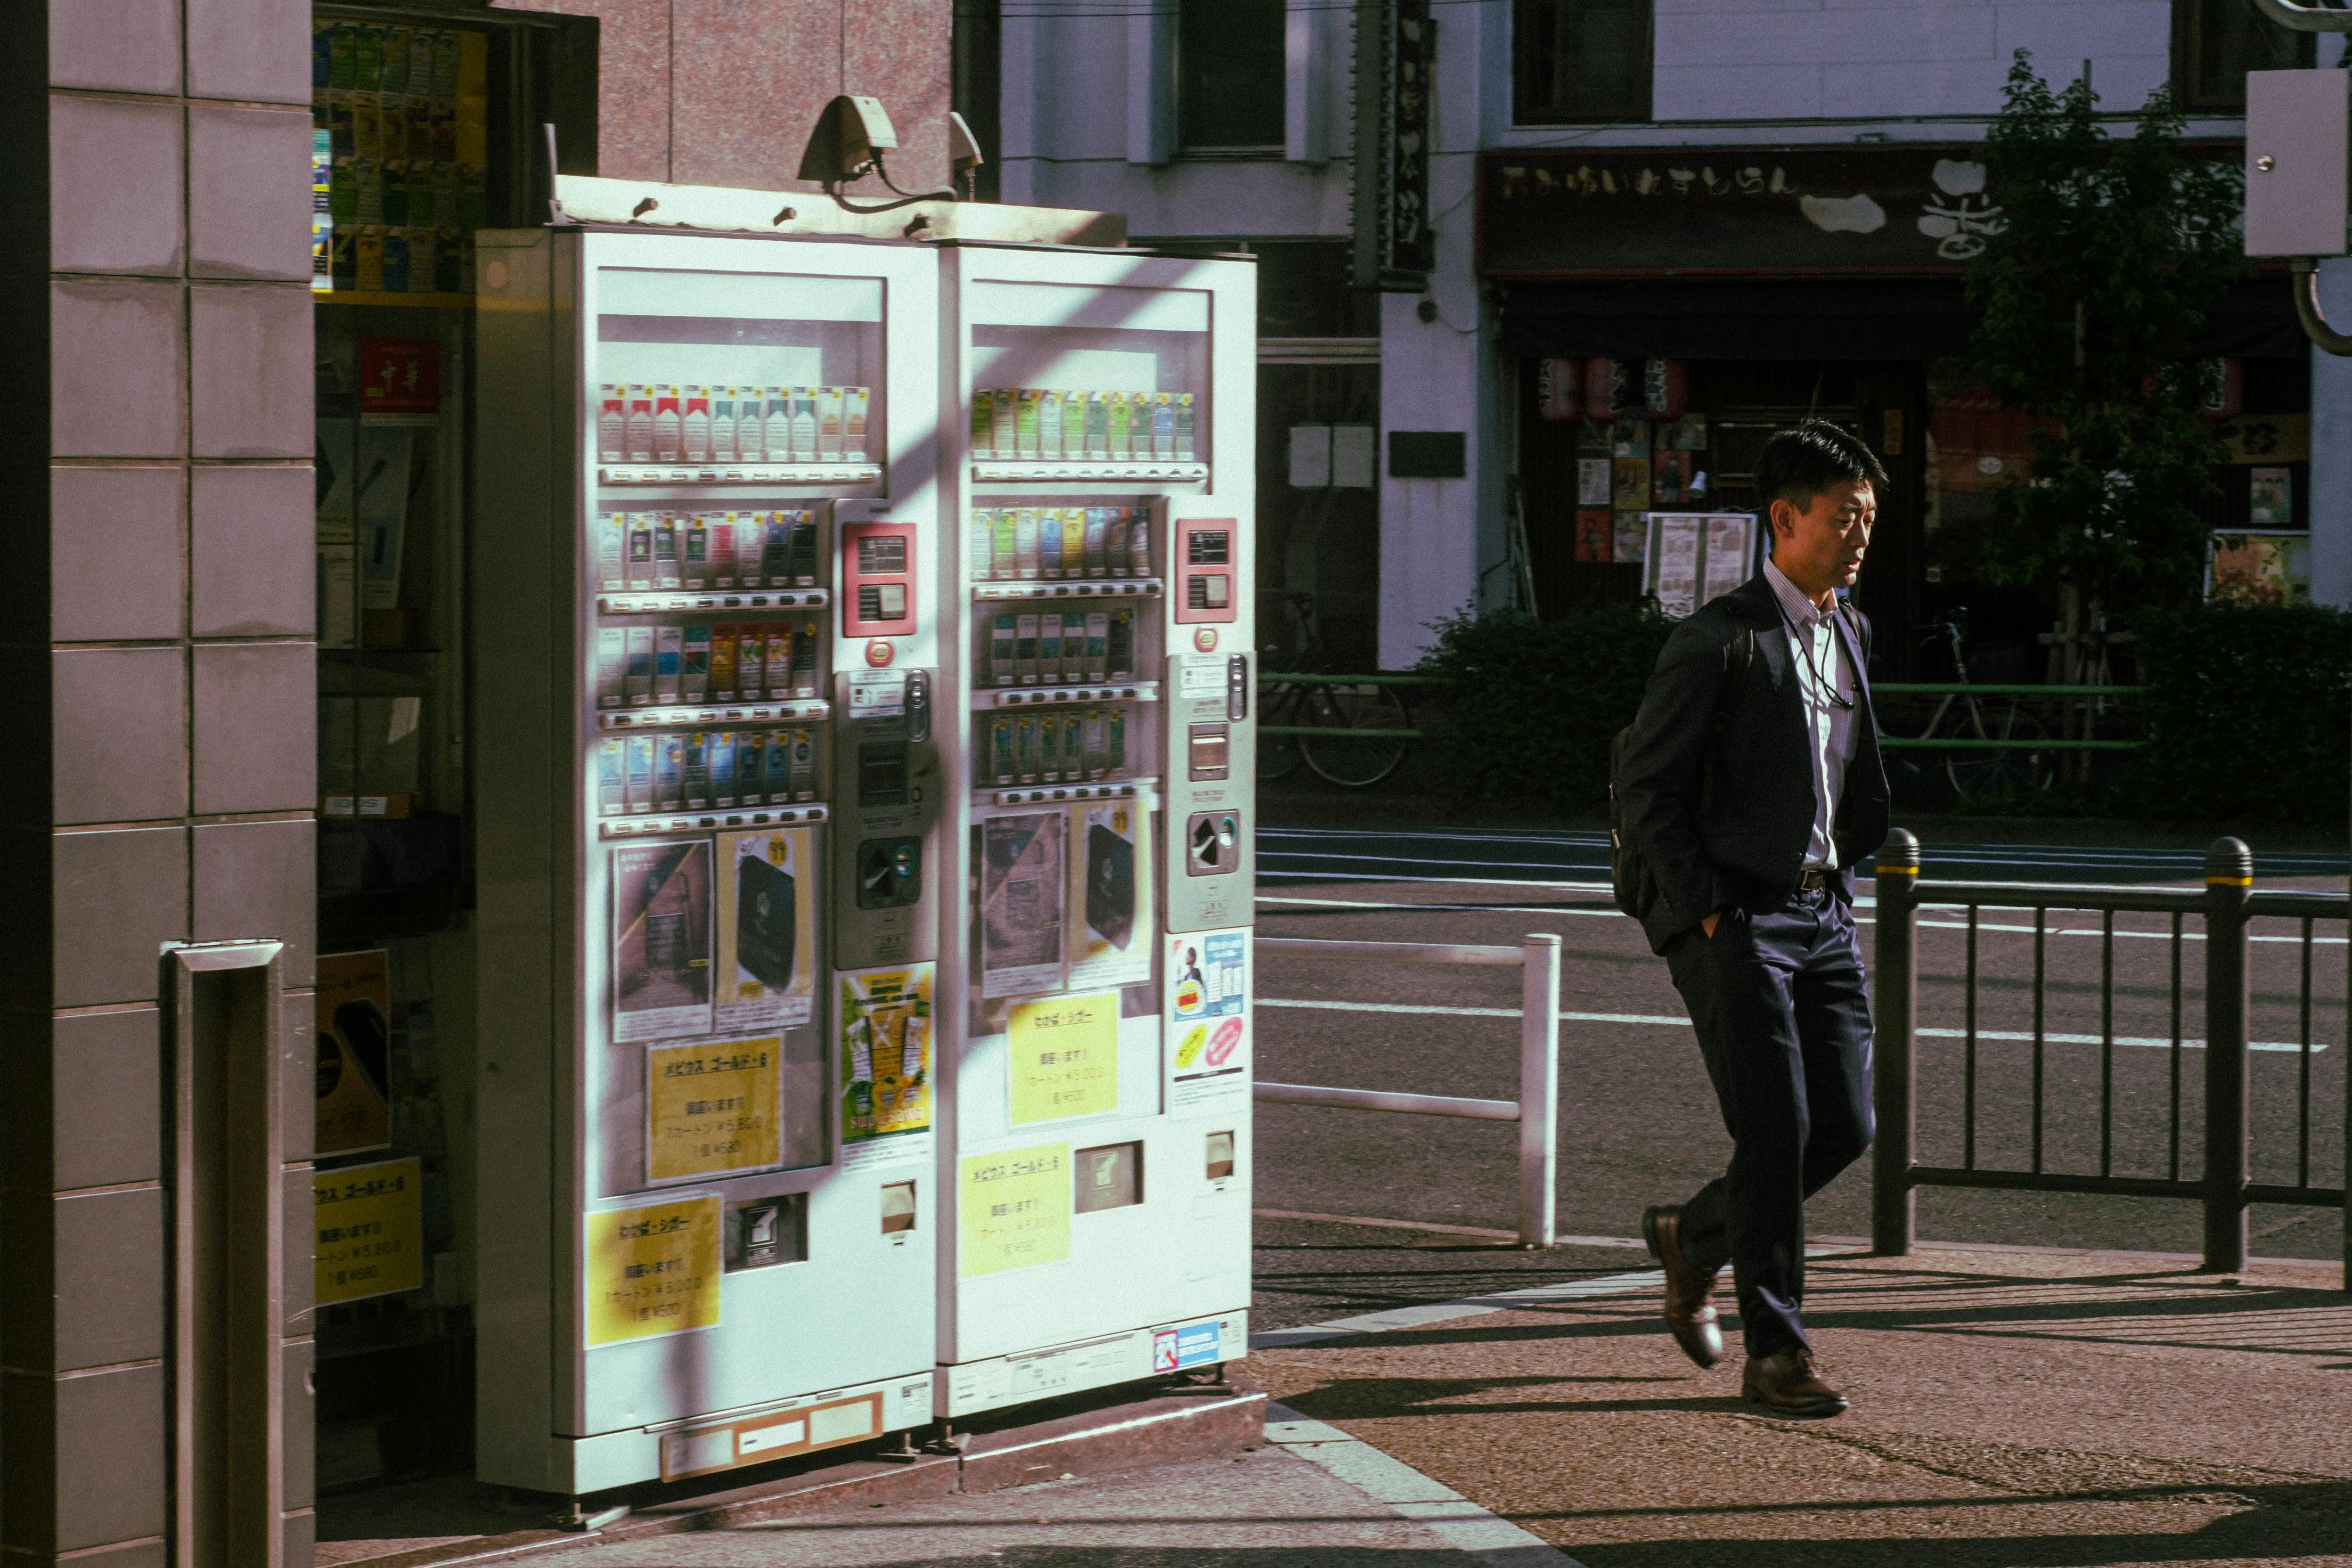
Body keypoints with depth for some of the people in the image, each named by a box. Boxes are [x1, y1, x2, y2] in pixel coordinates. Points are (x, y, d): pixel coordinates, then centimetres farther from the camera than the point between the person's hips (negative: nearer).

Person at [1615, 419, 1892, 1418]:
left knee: (1843, 1126, 3)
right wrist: (1706, 910, -13)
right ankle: (1773, 1353, -1)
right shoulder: (1719, 641, -10)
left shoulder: (1850, 632, 13)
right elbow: (1645, 787, -10)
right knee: (1777, 1130, -10)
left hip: (1821, 914, 7)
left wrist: (1841, 879, 15)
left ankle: (1693, 1238, 27)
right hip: (1732, 922, -7)